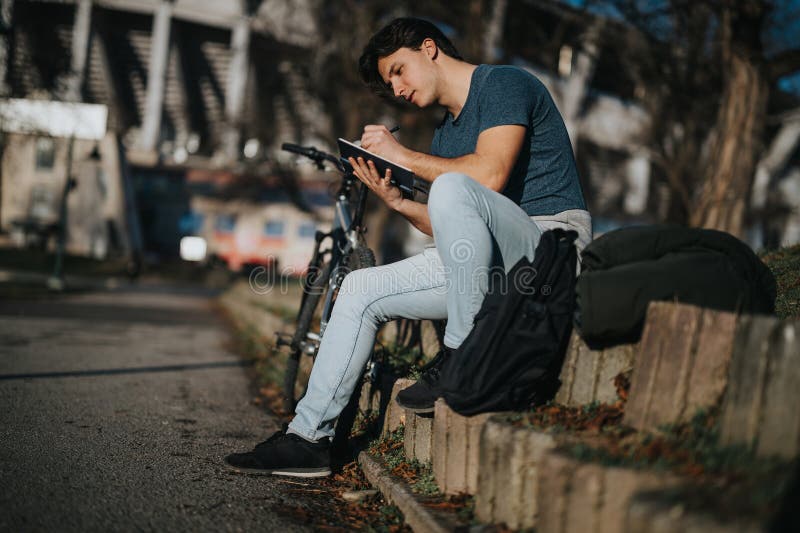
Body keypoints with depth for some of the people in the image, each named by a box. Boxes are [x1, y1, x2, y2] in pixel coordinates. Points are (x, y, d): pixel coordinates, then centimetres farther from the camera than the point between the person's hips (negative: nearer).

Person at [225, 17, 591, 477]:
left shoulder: (504, 83, -4)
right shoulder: (446, 133, 21)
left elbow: (489, 175, -21)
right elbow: (453, 230, 16)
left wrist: (404, 155, -10)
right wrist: (397, 202, 1)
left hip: (554, 238, -8)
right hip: (491, 263, 9)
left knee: (451, 188, -35)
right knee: (360, 290, 0)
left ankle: (464, 354, -21)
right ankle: (309, 437, 3)